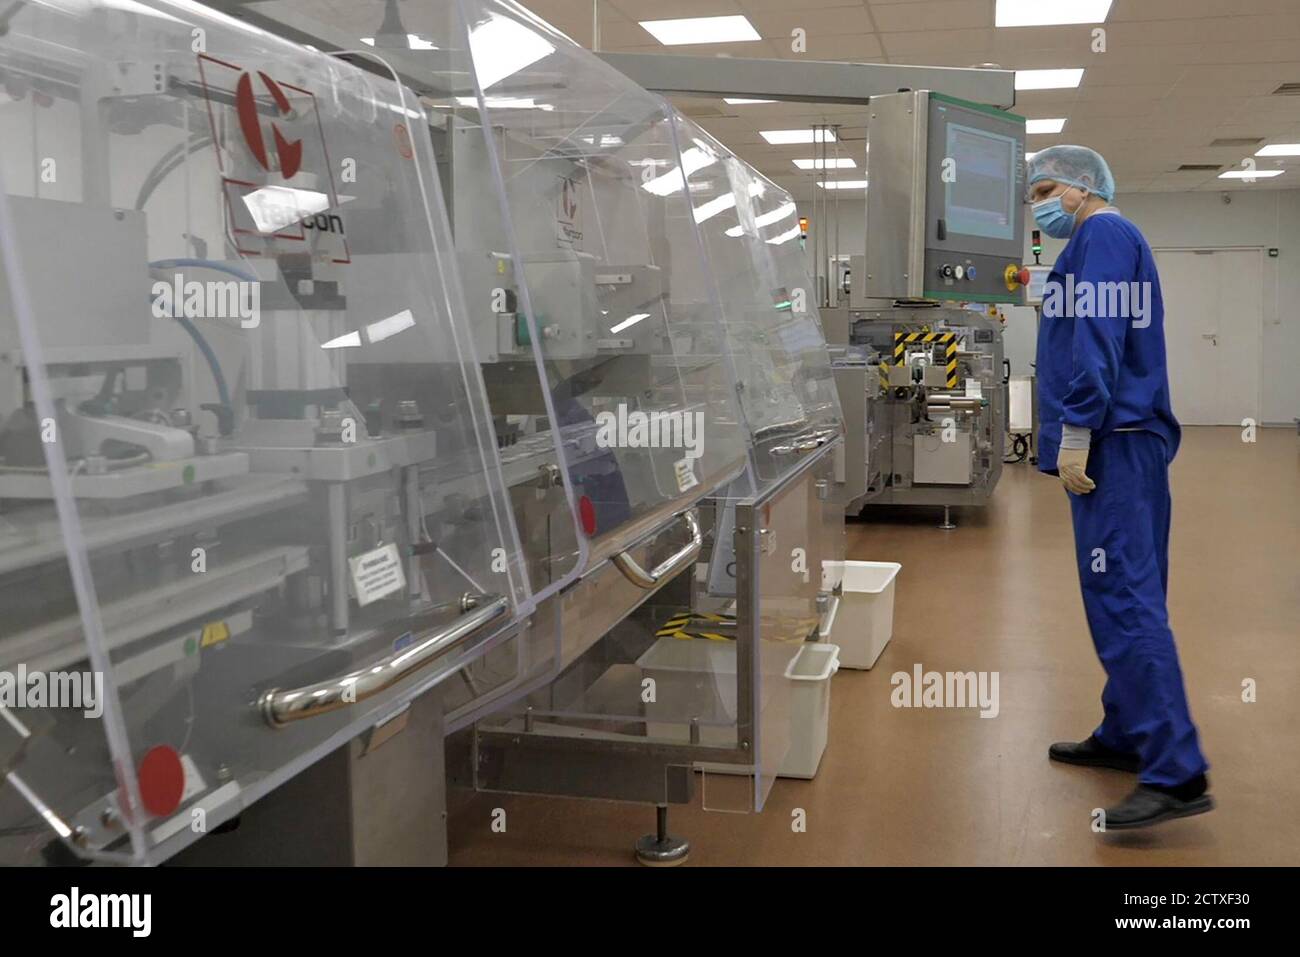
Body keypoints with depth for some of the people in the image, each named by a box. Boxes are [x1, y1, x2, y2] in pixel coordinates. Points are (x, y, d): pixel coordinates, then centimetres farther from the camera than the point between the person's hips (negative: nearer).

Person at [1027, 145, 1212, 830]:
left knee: (1123, 601, -14)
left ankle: (1175, 773, -14)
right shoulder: (1106, 241, 24)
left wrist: (1075, 433, -21)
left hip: (1114, 443, -11)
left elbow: (1097, 337, -18)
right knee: (1123, 598, 13)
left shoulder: (1103, 233, -6)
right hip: (1121, 442, 11)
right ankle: (1127, 735, 22)